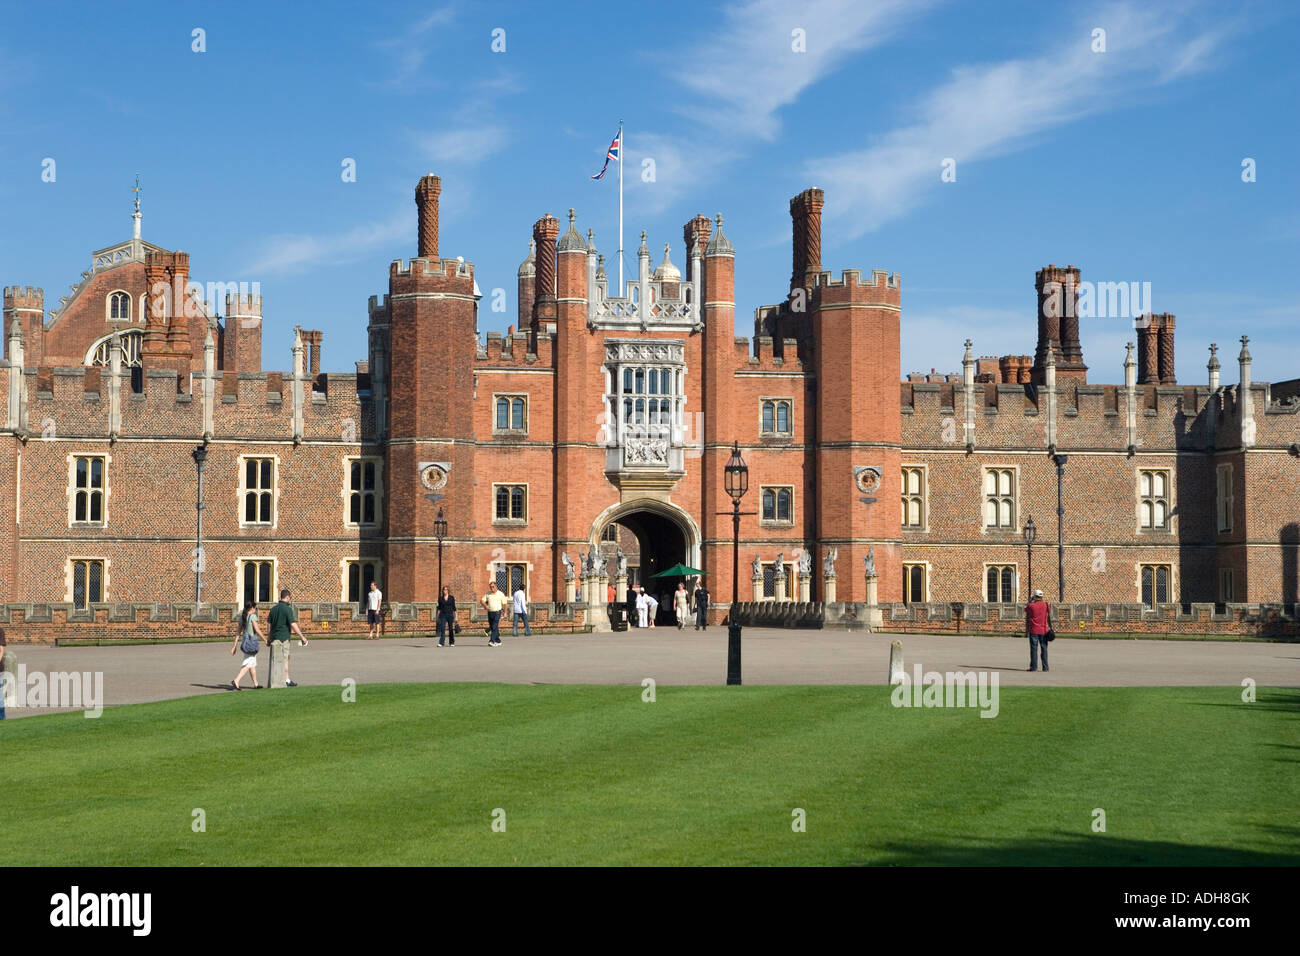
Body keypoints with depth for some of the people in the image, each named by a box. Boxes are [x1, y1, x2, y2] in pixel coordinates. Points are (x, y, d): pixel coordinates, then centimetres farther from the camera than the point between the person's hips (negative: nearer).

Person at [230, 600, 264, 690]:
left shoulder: (242, 617, 11)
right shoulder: (253, 616, -11)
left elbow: (238, 632, 11)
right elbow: (257, 630, -16)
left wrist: (235, 646, 12)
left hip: (244, 641, 8)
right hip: (252, 641, -8)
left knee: (253, 663, 18)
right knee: (248, 664, -8)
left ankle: (256, 684, 25)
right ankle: (236, 681, -20)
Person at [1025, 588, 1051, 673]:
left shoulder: (1030, 606, -4)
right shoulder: (1046, 605, 1)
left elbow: (1027, 619, 5)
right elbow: (1049, 618, 6)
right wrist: (1050, 628, 11)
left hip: (1033, 631, -2)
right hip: (1043, 630, 2)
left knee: (1034, 649, 1)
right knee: (1044, 648, 6)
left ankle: (1033, 667, -1)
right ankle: (1045, 668, 5)